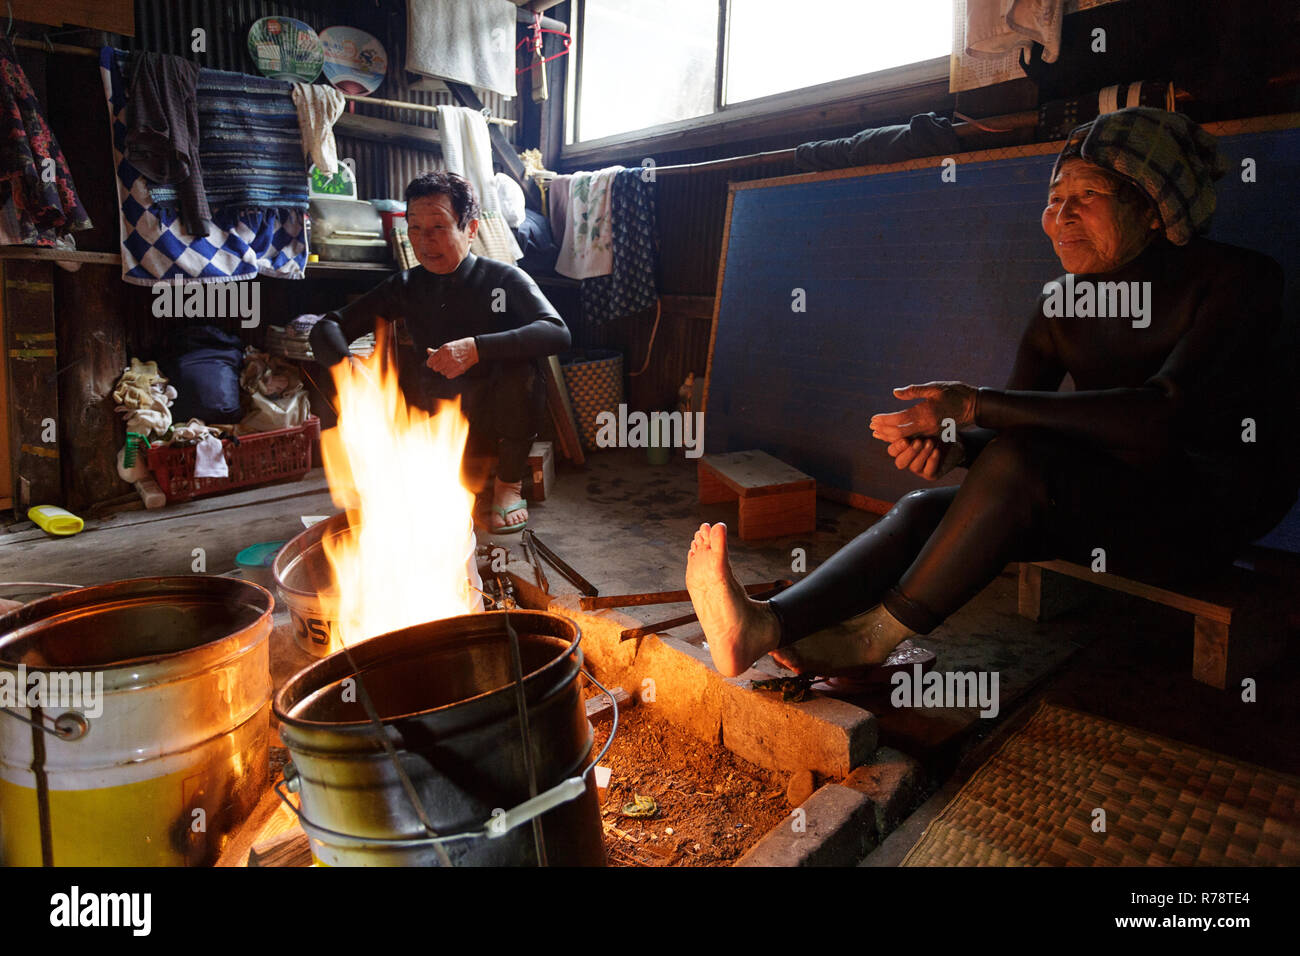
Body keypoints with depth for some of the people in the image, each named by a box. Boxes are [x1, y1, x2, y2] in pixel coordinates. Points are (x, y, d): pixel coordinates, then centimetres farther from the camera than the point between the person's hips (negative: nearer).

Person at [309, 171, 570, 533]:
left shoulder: (504, 279, -11)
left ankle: (509, 482, -11)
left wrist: (476, 348, -43)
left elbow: (557, 333, -30)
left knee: (521, 361, -32)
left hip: (493, 417, -3)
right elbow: (328, 327, 1)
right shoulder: (406, 287, 2)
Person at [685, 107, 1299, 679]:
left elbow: (1162, 416, -30)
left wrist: (974, 406, -34)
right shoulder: (1061, 305, 5)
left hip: (1213, 511, -5)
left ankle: (871, 640, -25)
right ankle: (765, 627, -34)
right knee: (924, 510, -19)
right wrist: (950, 444, -27)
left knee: (1021, 460, -33)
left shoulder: (1235, 280, -14)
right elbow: (1006, 429, -1)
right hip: (1111, 503, 6)